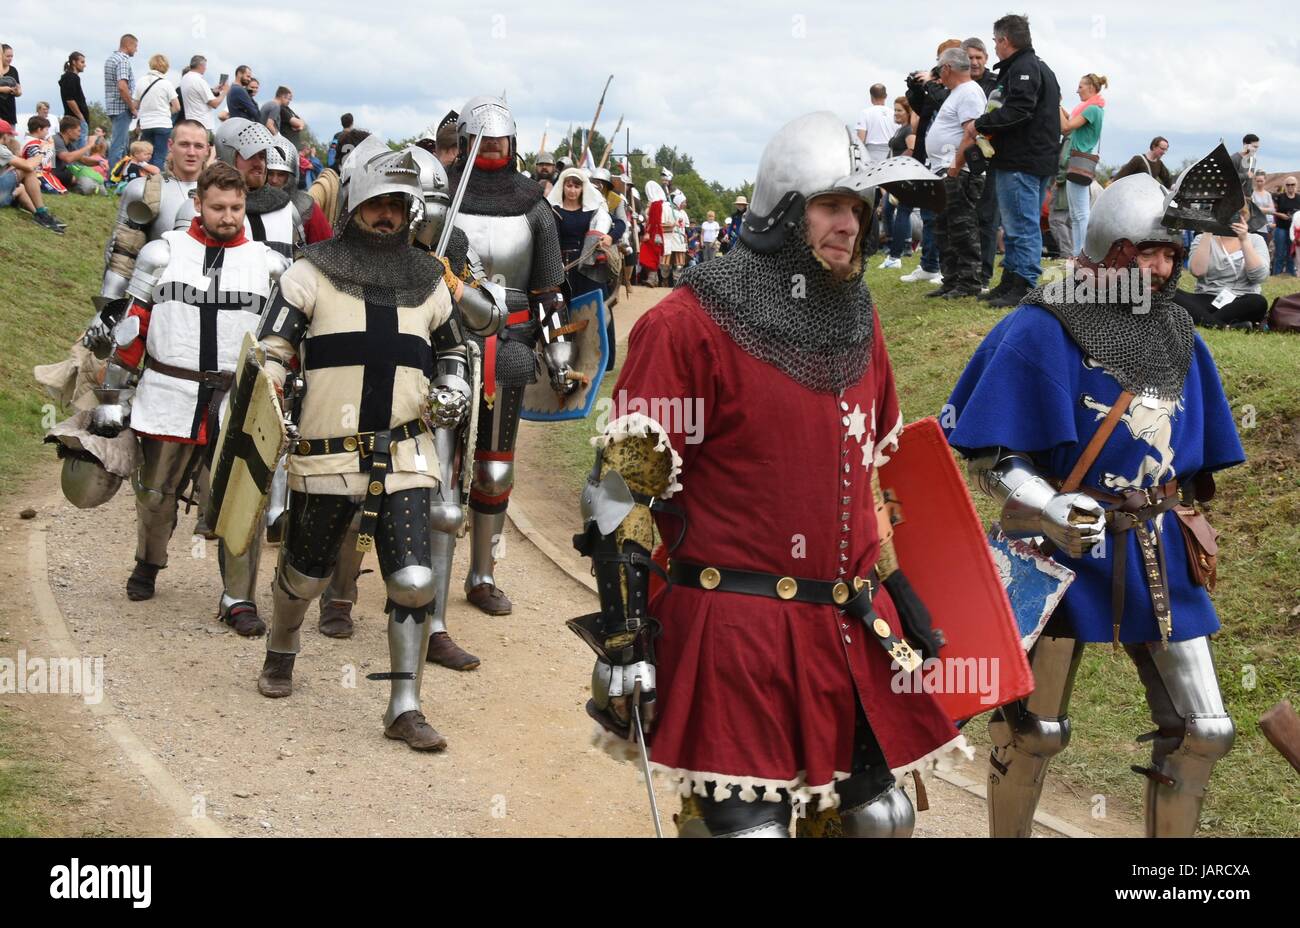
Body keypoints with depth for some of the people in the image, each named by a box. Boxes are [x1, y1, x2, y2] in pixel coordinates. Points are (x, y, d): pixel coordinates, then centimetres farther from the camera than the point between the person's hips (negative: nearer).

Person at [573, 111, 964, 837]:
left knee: (879, 817, 12)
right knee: (748, 821, -4)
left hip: (851, 631, 7)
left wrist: (902, 593, 20)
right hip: (736, 635, -7)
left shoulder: (858, 321, 12)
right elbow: (623, 487, -11)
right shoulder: (692, 324, -9)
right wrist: (622, 640, -14)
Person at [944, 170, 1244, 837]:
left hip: (1156, 553, 6)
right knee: (1033, 732, 4)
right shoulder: (1042, 329, -11)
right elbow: (989, 457, -13)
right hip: (1063, 547, -6)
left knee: (1203, 732, 7)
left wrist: (1187, 526, 17)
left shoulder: (1176, 336, 9)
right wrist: (1054, 514, -26)